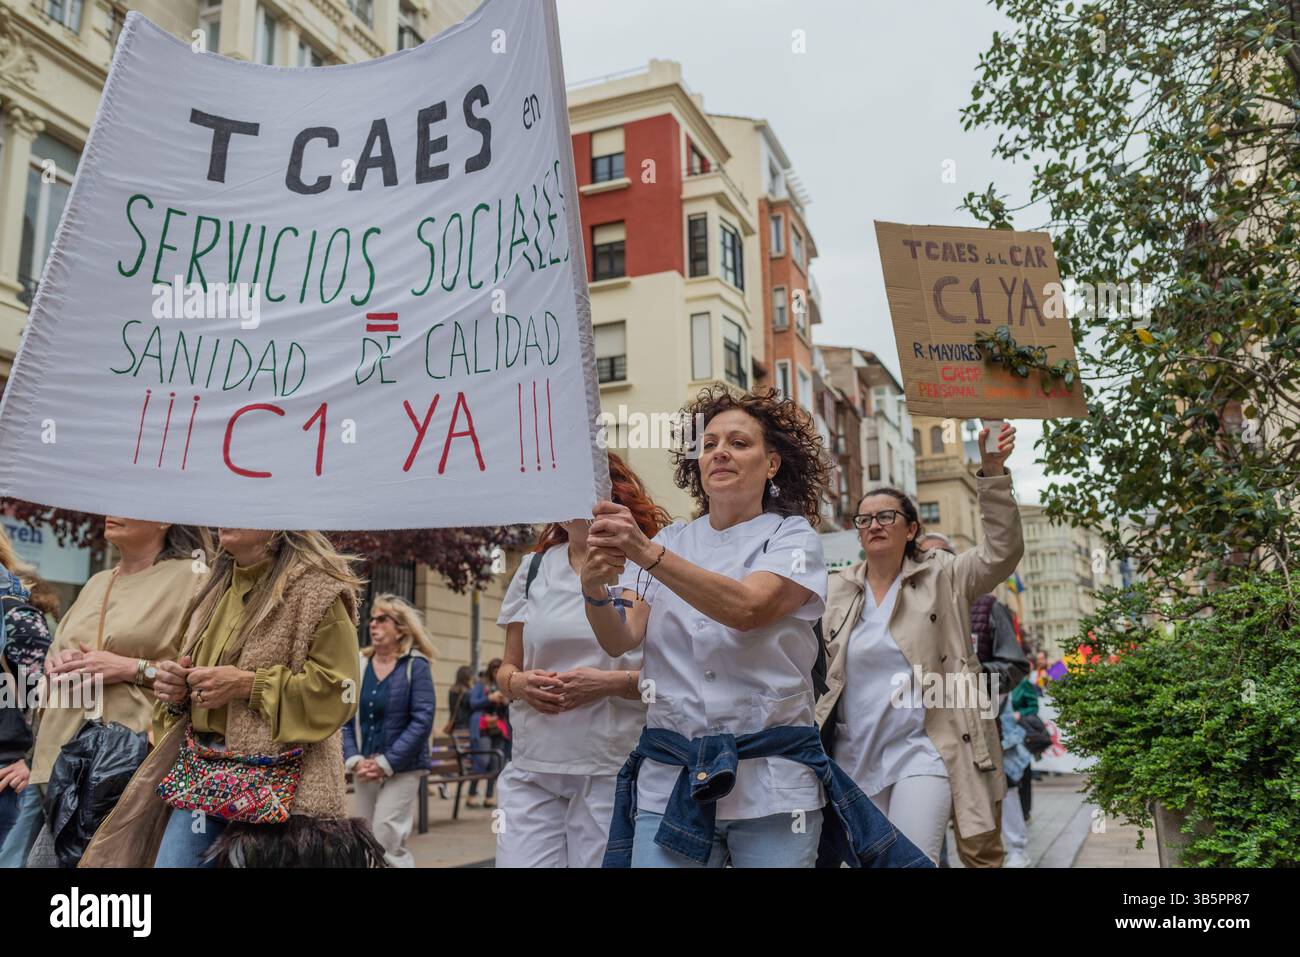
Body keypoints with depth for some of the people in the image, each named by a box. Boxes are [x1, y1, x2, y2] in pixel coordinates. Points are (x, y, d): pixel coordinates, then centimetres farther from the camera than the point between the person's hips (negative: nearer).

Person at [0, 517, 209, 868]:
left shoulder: (194, 578, -4)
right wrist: (56, 662, 6)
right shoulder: (97, 583, 19)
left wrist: (135, 669, -15)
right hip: (57, 753, 7)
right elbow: (54, 652, 29)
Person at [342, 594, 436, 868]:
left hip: (401, 769, -5)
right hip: (364, 769, 5)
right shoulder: (358, 665, 7)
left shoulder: (416, 666, -7)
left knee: (386, 843, -11)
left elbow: (422, 721, -14)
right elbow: (344, 718, 5)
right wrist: (354, 759, -10)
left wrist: (386, 763, -17)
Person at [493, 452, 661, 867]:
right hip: (532, 770, 4)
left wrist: (611, 682, -17)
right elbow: (508, 667, 16)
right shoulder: (534, 569, 13)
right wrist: (520, 683, -6)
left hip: (612, 771, -3)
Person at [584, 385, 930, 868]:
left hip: (770, 776, -2)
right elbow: (620, 640, -2)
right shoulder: (671, 541, 10)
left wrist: (647, 553, -32)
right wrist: (595, 589, -23)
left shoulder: (791, 535, 1)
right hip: (668, 772, 2)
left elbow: (746, 608, -20)